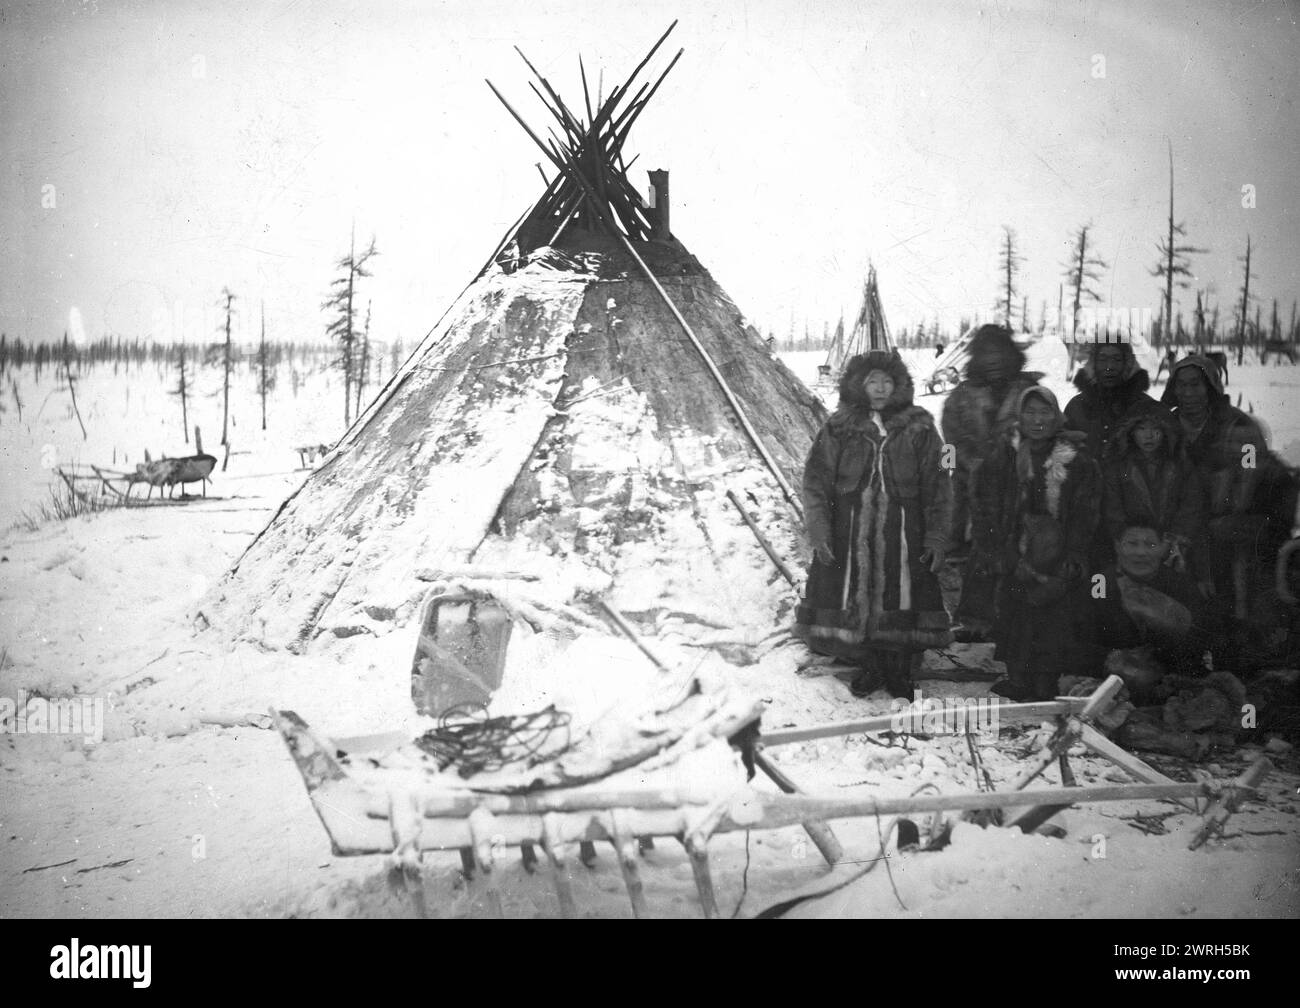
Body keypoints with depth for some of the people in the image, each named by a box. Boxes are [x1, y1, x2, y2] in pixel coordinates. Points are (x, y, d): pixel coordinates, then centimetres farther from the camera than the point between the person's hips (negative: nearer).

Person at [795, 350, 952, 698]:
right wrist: (819, 531, -8)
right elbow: (816, 482, 1)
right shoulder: (839, 428, 2)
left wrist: (937, 538, -3)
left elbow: (937, 488, 2)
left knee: (901, 598, 1)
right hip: (849, 535, 1)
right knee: (854, 600, 4)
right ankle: (868, 666, 24)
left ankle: (901, 670, 20)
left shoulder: (918, 428, 2)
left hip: (903, 536, 0)